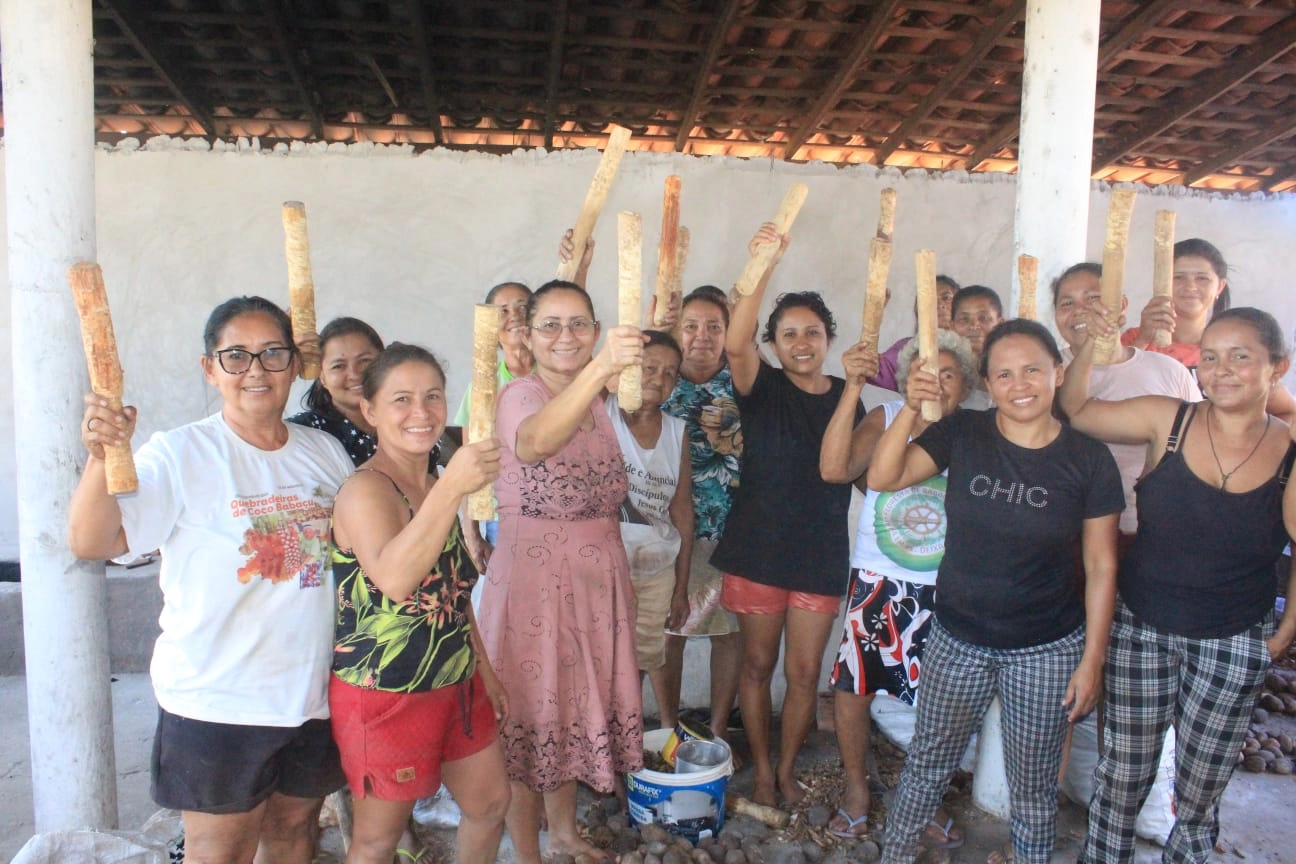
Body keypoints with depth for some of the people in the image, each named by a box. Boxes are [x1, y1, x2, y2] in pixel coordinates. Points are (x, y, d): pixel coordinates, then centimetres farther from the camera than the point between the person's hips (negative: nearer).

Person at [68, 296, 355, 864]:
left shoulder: (327, 453, 5)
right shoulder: (180, 454, -10)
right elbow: (90, 542, -21)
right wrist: (101, 456, -35)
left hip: (315, 689, 5)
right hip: (217, 698, -4)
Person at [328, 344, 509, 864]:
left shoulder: (437, 487, 5)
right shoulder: (365, 490, -19)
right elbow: (394, 580, -39)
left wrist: (484, 670, 18)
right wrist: (452, 489, -48)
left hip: (455, 682, 8)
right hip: (384, 695, -8)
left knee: (490, 802, 19)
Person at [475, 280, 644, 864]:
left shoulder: (599, 401, 8)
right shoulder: (520, 395, -14)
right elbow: (534, 439, -41)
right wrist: (600, 368, -55)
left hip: (599, 576, 7)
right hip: (534, 574, -7)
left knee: (577, 703, 18)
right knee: (532, 710, 5)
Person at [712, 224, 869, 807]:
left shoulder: (847, 397, 6)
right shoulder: (763, 389, -4)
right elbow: (736, 343, -24)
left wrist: (859, 390, -7)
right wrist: (764, 264, -35)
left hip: (821, 555, 2)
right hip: (758, 549, -2)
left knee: (804, 674, 10)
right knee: (757, 665, 11)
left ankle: (787, 769, 32)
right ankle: (761, 771, 30)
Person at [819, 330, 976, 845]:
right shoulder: (886, 419, -3)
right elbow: (834, 469, -20)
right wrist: (853, 387, -23)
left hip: (948, 590, 1)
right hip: (877, 581, 0)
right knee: (851, 684, 6)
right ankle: (856, 788, 30)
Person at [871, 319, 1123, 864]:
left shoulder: (1088, 460, -9)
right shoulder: (963, 434, -7)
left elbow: (1101, 567, -4)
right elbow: (882, 478, -13)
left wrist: (1092, 660, -4)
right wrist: (910, 409, -26)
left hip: (1046, 650, -1)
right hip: (957, 639, 1)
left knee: (1033, 783, 16)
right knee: (928, 763, 18)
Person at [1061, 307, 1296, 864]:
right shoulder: (1166, 420, -9)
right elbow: (1073, 409, -6)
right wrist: (1090, 346, -20)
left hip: (1232, 646, 0)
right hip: (1140, 626, 0)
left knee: (1199, 795, 18)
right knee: (1121, 777, 13)